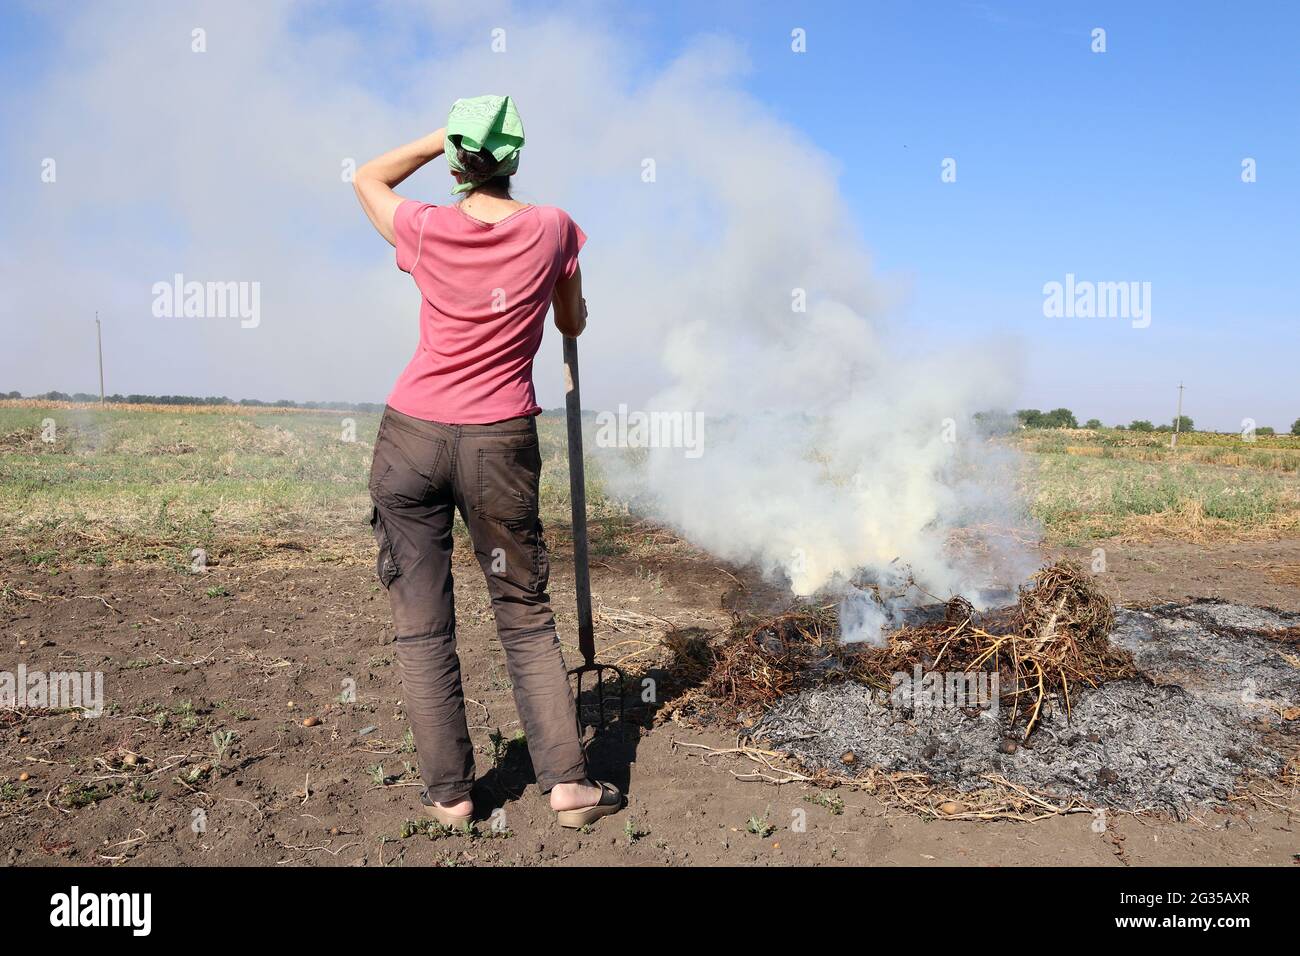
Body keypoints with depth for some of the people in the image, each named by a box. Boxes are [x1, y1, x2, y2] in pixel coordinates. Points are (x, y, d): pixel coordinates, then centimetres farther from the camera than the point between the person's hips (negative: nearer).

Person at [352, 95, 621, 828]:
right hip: (499, 443, 0)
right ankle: (566, 780, 8)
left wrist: (443, 136, 21)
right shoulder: (553, 229, -1)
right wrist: (571, 311, 35)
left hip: (411, 436, 1)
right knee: (525, 615, 10)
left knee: (422, 622, 7)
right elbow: (573, 326, 13)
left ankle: (449, 793, 11)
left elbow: (368, 178, 22)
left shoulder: (425, 230, 1)